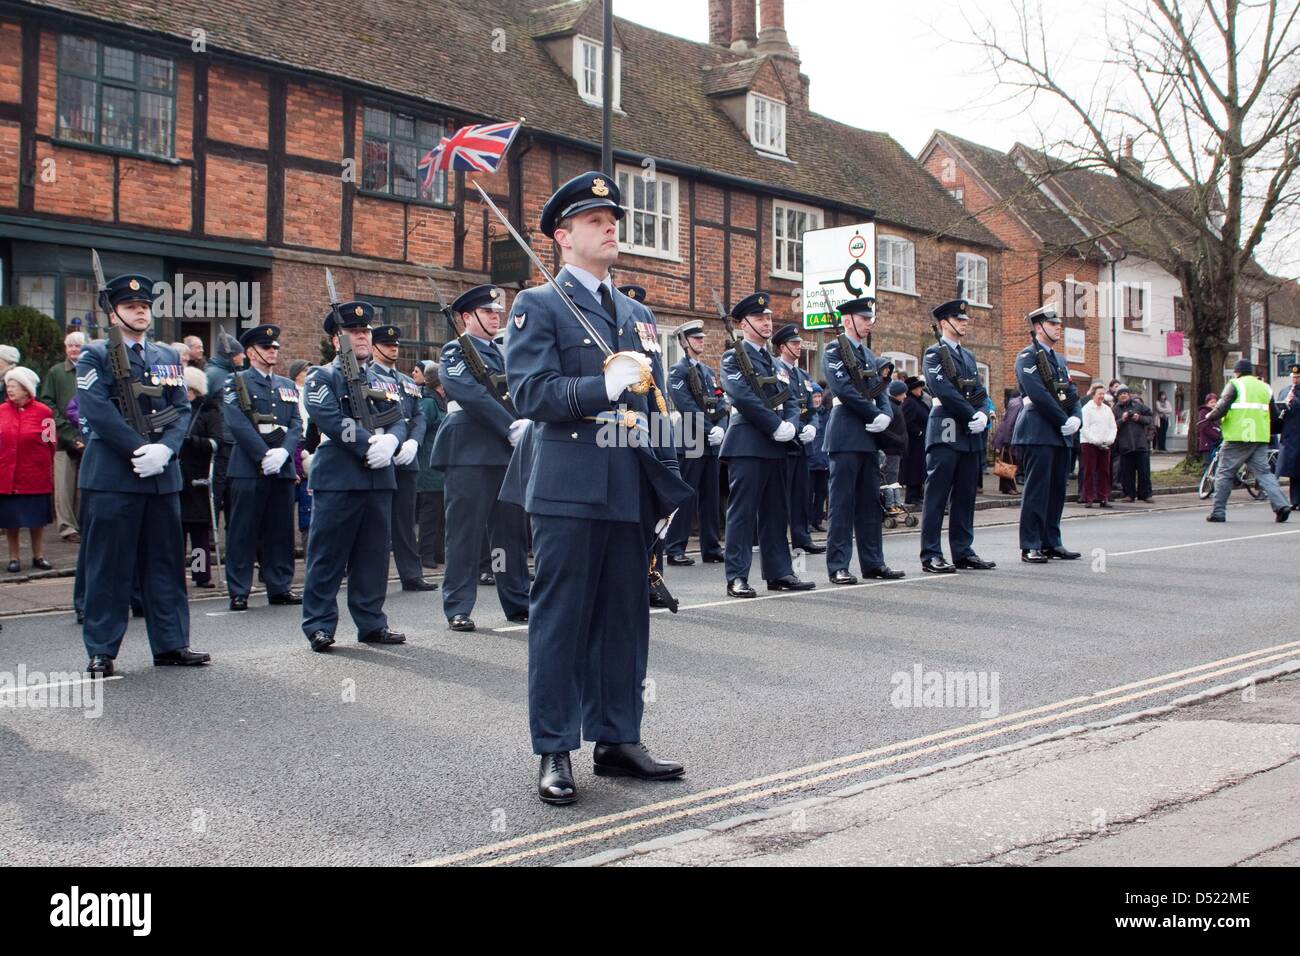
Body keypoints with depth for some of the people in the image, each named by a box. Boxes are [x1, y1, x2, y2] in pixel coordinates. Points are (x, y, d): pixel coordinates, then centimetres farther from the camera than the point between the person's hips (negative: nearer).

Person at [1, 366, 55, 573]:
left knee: (37, 519, 7)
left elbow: (49, 445, 1)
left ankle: (38, 556, 18)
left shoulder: (43, 412, -4)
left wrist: (49, 474, 1)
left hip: (35, 476, -2)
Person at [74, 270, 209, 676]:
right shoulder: (95, 355, 1)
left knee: (165, 562, 9)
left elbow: (182, 410, 8)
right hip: (110, 475, -5)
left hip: (162, 474, 5)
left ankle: (170, 644, 16)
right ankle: (101, 651, 7)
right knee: (108, 564, -1)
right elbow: (96, 410, -12)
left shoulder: (168, 357, 15)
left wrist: (164, 449, -11)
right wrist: (139, 451, -17)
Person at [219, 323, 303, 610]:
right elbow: (237, 424, -9)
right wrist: (264, 455, -15)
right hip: (247, 467, -5)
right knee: (243, 531, -2)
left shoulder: (287, 386, 18)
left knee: (281, 530, 7)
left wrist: (283, 452, -10)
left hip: (283, 467, 5)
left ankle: (280, 587, 14)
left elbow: (296, 424, 8)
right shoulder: (235, 383, 3)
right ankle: (238, 592, 2)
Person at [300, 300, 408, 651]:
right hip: (337, 478, -5)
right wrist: (369, 445, -18)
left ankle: (372, 624, 16)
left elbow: (399, 422, 10)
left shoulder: (382, 381, 20)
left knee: (374, 555, 9)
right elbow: (330, 419, -13)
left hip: (379, 478, 5)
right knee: (328, 556, -2)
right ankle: (319, 627, 4)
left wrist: (390, 441, -13)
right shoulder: (322, 377, 2)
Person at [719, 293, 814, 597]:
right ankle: (737, 577, -4)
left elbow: (791, 400, 15)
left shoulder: (775, 362, 21)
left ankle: (779, 572, 15)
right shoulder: (733, 357, -2)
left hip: (776, 446, 8)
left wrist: (791, 425, -6)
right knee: (742, 512, -6)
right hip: (747, 445, -7)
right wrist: (776, 426, -17)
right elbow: (743, 396, -16)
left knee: (776, 512, 10)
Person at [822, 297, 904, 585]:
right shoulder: (834, 349, -3)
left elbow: (880, 392, 17)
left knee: (870, 502, 9)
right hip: (846, 435, -8)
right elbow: (843, 388, -15)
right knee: (842, 501, -6)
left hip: (869, 435, 8)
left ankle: (873, 562, 14)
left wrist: (886, 415, -5)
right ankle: (838, 566, -3)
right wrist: (875, 415, -13)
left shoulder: (869, 356, 21)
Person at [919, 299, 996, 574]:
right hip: (945, 433, -8)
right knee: (937, 496, -5)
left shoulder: (968, 356, 21)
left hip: (969, 434, 8)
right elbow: (944, 391, -15)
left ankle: (963, 552, 14)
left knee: (966, 496, 9)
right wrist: (972, 415, -15)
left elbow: (977, 392, 15)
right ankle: (931, 556, -3)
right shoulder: (934, 353, -3)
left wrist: (982, 415, -5)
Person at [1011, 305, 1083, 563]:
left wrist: (1076, 418, -4)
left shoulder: (1060, 360, 21)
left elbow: (1072, 394, 16)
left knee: (1057, 490, 9)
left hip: (1061, 435, 8)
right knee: (1036, 489, -7)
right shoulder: (1028, 356, -6)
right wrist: (1064, 421, -14)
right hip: (1038, 433, -8)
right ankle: (1030, 547, -4)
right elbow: (1038, 394, -16)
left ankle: (1051, 543, 15)